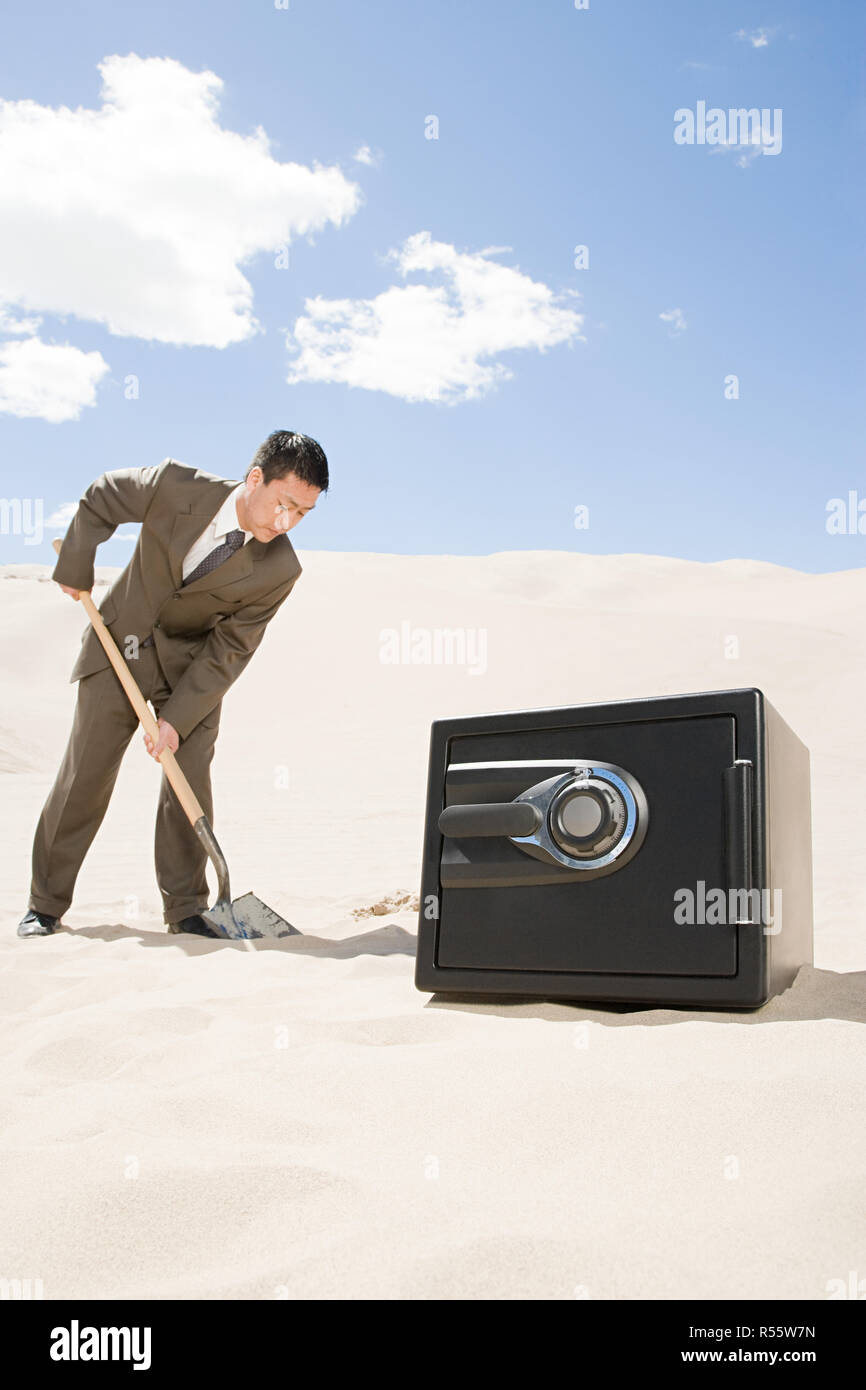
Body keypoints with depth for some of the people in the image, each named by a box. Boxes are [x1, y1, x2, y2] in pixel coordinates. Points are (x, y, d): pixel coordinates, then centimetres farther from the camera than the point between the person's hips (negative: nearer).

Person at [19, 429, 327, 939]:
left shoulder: (279, 570, -21)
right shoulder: (176, 485, -22)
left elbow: (228, 652, -16)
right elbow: (98, 501, -2)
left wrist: (177, 718, -21)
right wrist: (75, 571, 0)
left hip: (192, 665, 0)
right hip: (117, 649, 0)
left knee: (190, 779, -9)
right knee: (84, 775, 1)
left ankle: (186, 907, 6)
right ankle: (45, 905, 14)